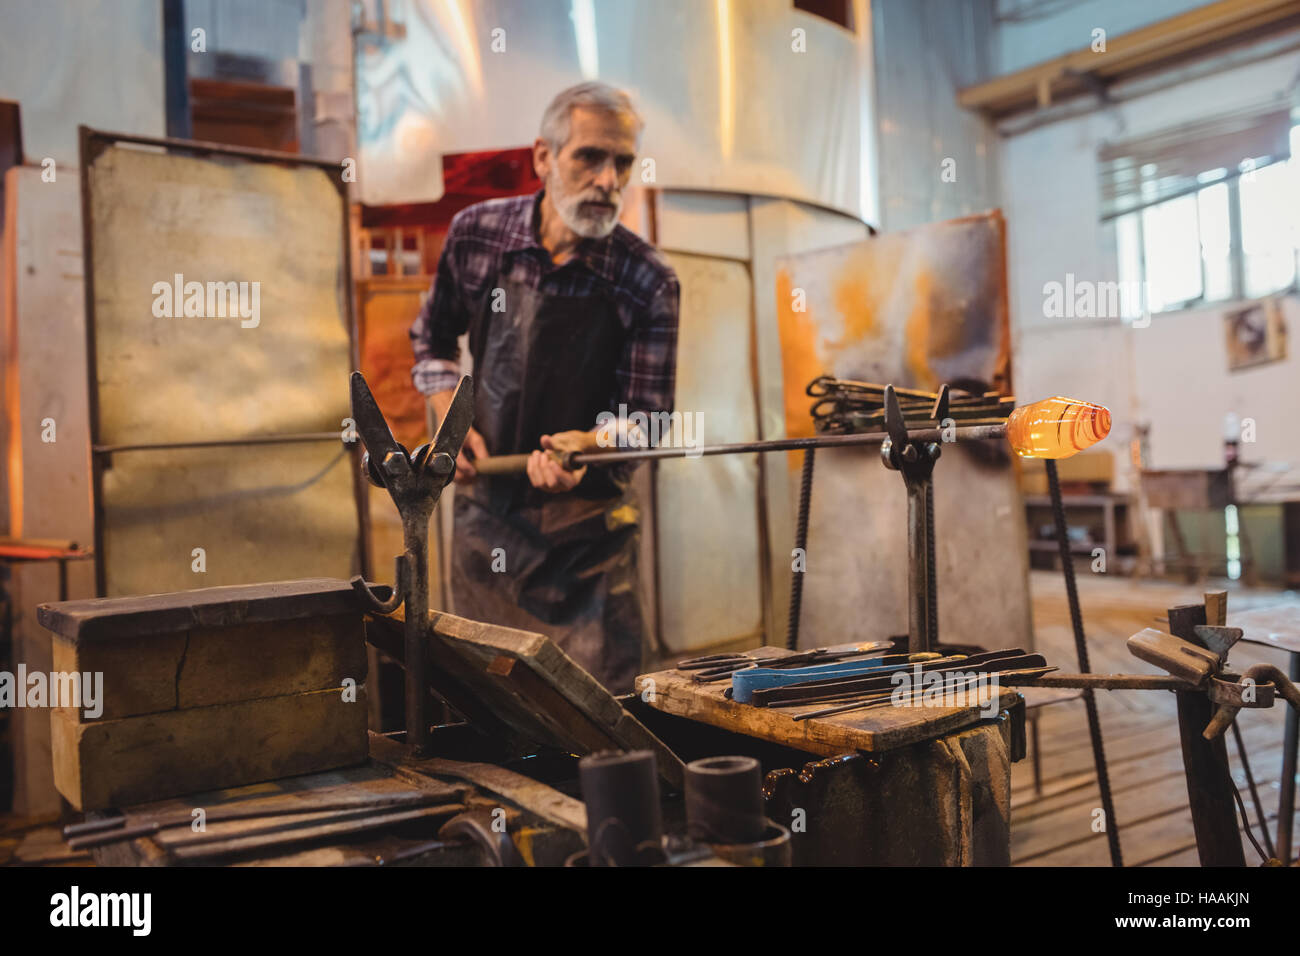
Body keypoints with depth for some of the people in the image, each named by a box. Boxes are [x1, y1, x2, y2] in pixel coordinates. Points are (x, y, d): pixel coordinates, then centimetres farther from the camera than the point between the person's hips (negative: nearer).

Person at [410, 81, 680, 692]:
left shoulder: (648, 283, -12)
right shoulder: (476, 233, -4)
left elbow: (645, 415, -8)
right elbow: (433, 336, 12)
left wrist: (586, 444, -27)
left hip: (588, 523, -2)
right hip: (484, 509, 3)